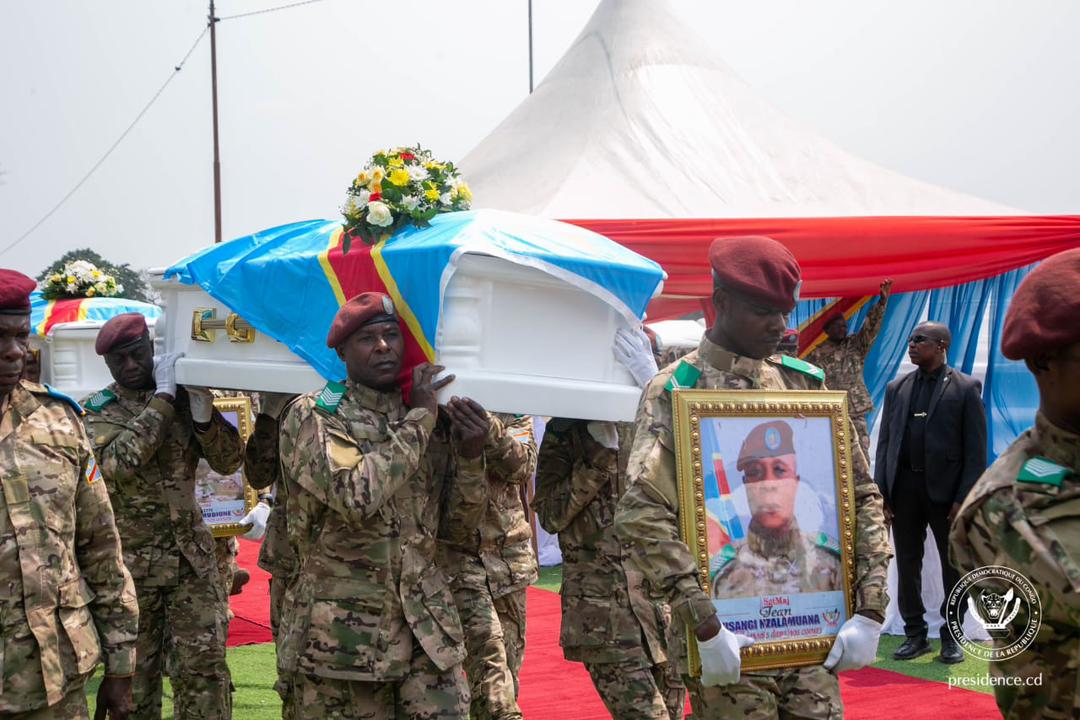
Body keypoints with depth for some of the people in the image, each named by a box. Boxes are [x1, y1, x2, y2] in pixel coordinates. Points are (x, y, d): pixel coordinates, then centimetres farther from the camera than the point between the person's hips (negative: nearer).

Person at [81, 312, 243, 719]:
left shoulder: (183, 398, 7)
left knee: (205, 664, 1)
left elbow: (228, 462, 2)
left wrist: (203, 411, -14)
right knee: (134, 670, 5)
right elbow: (118, 462, -20)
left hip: (192, 555, 2)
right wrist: (162, 398, -17)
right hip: (131, 561, -2)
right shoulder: (99, 410, 0)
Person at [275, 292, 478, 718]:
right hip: (339, 640, -4)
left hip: (426, 635, 4)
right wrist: (420, 419, -13)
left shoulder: (420, 421, 12)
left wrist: (471, 458, -5)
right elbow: (357, 495, -22)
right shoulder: (311, 415, -5)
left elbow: (457, 527, 12)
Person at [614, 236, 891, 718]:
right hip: (731, 643, -4)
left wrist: (869, 611, 1)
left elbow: (863, 497, 12)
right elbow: (642, 516, -14)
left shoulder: (806, 383, 10)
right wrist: (706, 628, -20)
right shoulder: (675, 390, -3)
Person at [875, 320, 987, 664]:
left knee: (954, 566, 5)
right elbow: (885, 442, 9)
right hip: (904, 489, 4)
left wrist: (965, 497, -12)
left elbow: (975, 448, -5)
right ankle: (915, 635, 18)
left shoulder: (965, 388, -2)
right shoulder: (897, 388, 10)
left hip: (946, 490, -4)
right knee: (907, 565, 8)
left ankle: (951, 638, 15)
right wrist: (881, 491, 1)